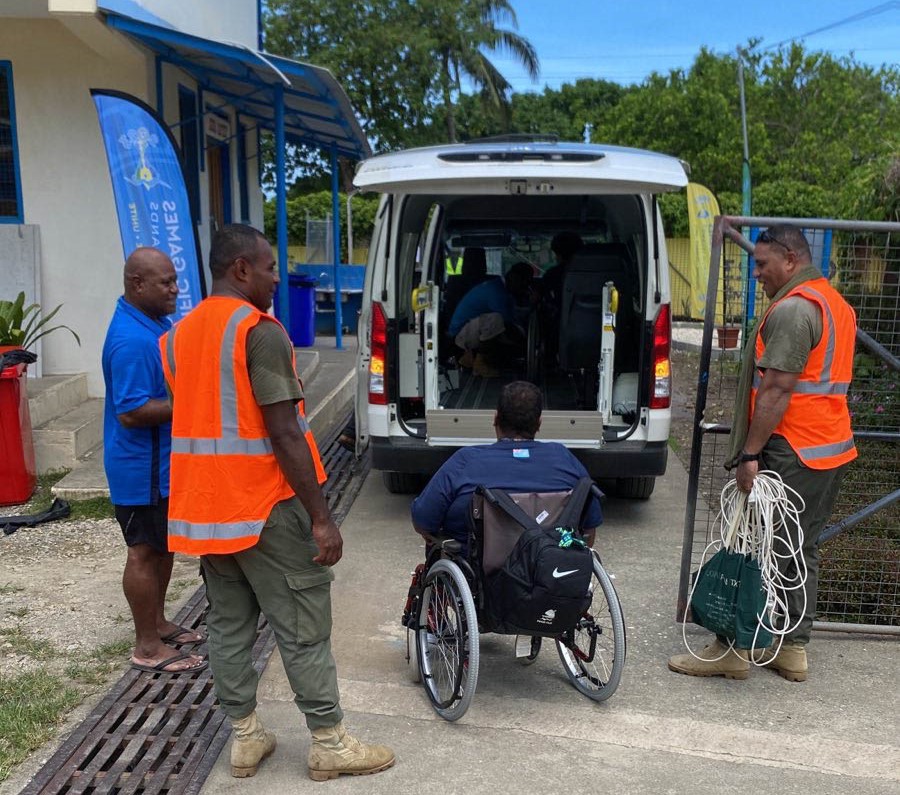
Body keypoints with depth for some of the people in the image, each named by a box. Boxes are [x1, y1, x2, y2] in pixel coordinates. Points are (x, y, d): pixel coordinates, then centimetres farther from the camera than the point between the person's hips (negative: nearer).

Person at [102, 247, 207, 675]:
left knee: (164, 544, 20)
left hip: (165, 462, 10)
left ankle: (158, 623, 35)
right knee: (145, 551, 2)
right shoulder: (131, 340, -25)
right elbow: (131, 412, -28)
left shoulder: (155, 321, 8)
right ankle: (148, 647, 14)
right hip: (142, 467, -10)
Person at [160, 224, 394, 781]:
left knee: (229, 624, 15)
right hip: (265, 506, -8)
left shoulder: (179, 335, 10)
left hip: (204, 505, 8)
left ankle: (246, 737, 26)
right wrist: (321, 517, -17)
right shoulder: (261, 331, -16)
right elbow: (284, 432, -21)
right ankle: (330, 743, 15)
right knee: (304, 629, 4)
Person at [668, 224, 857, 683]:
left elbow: (777, 391, -21)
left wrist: (750, 454, -19)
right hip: (832, 449, 10)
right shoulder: (836, 304, 18)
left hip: (791, 452, -10)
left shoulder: (793, 309, -15)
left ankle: (732, 650, 4)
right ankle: (794, 649, 21)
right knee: (802, 552, 14)